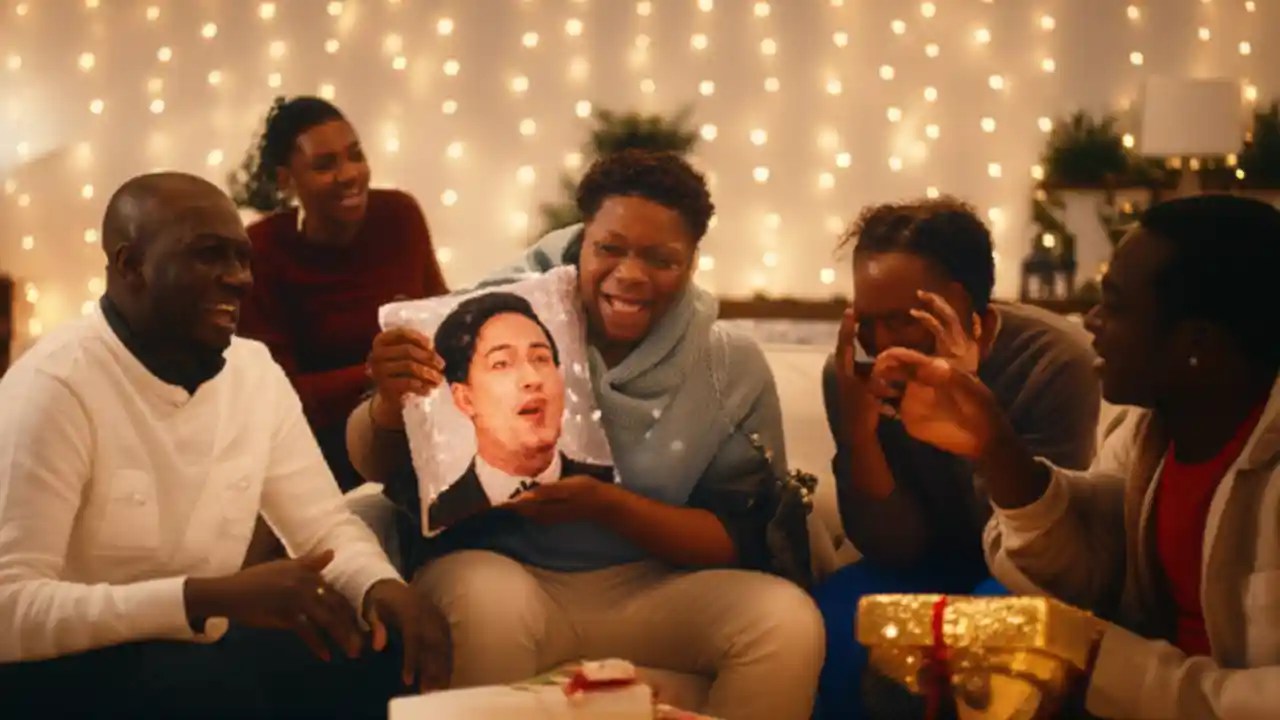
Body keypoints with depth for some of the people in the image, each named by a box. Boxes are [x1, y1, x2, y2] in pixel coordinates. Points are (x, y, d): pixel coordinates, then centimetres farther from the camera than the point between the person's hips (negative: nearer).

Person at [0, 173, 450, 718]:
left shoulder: (256, 371, 2)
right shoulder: (55, 387, -20)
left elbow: (326, 526, 8)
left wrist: (383, 586, -16)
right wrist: (213, 596, -34)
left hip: (199, 650, 7)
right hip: (67, 670, -7)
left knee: (390, 653, -12)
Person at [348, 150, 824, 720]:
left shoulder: (733, 370, 0)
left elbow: (738, 540, -3)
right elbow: (378, 469, -3)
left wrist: (607, 505, -20)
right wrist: (391, 403, -28)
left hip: (652, 589, 2)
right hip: (506, 572, -2)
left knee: (788, 620, -23)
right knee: (487, 601, -35)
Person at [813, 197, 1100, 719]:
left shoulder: (1055, 359, -24)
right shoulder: (851, 371, -14)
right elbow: (893, 549, -13)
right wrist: (859, 433, -30)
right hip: (935, 564, 3)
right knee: (835, 615, -26)